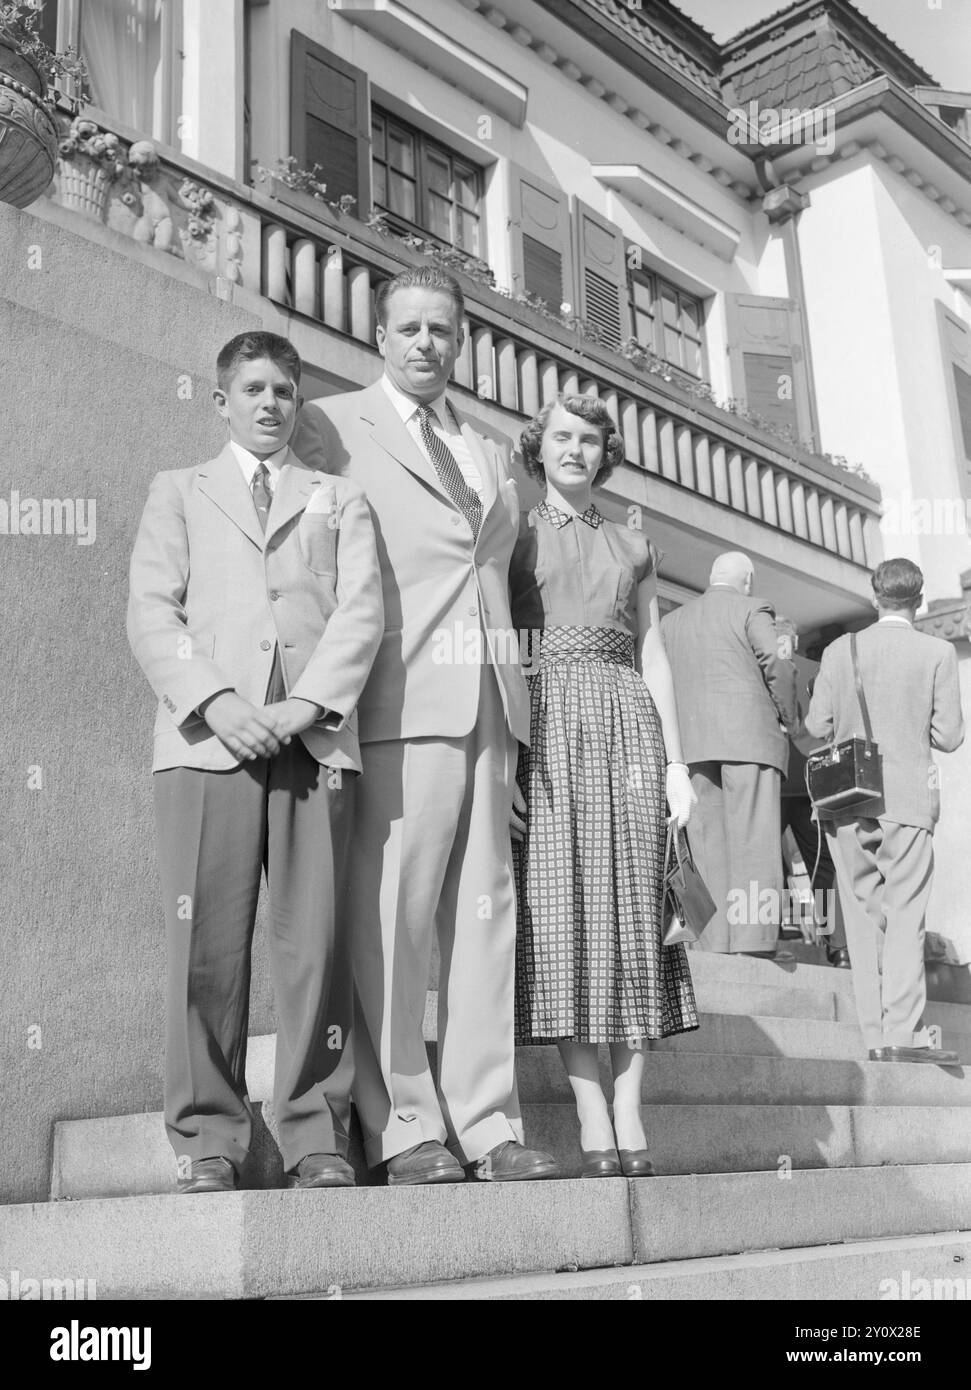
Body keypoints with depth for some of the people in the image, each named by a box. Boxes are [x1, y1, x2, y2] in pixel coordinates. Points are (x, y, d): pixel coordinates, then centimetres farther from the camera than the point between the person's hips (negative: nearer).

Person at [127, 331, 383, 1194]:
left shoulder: (340, 501, 23)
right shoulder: (179, 492, 22)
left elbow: (361, 612, 8)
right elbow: (151, 612, 8)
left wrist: (306, 705, -9)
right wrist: (213, 700, -9)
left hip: (315, 739, 1)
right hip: (205, 737, 0)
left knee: (316, 942, -5)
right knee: (207, 945, -5)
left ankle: (317, 1138, 2)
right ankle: (208, 1139, 4)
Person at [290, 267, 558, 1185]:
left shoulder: (493, 450, 24)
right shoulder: (331, 425, 8)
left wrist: (517, 703, 14)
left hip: (491, 704, 5)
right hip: (402, 699, -5)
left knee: (483, 913, 2)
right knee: (391, 916, -7)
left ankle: (487, 1125, 6)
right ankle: (403, 1128, 1)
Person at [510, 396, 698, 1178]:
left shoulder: (633, 547, 19)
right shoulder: (514, 537, 13)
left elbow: (654, 656, 15)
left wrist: (677, 761, 5)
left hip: (626, 729, 2)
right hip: (546, 728, -2)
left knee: (632, 910, -4)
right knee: (562, 910, -9)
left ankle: (630, 1116, -2)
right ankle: (594, 1123, -9)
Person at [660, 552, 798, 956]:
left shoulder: (671, 621, 20)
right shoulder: (752, 611, 5)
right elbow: (778, 668, -6)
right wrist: (788, 718, 7)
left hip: (692, 745, 4)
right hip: (749, 737, -4)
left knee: (709, 844, 1)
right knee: (753, 843, -8)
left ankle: (716, 947, -5)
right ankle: (753, 950, -16)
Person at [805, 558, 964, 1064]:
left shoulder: (840, 650, 3)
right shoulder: (937, 652, -2)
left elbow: (816, 727, 1)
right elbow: (949, 736, -2)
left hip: (847, 800, 2)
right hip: (907, 799, -2)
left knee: (863, 914, 8)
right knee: (904, 914, 0)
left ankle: (874, 1033, 9)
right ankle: (903, 1031, -7)